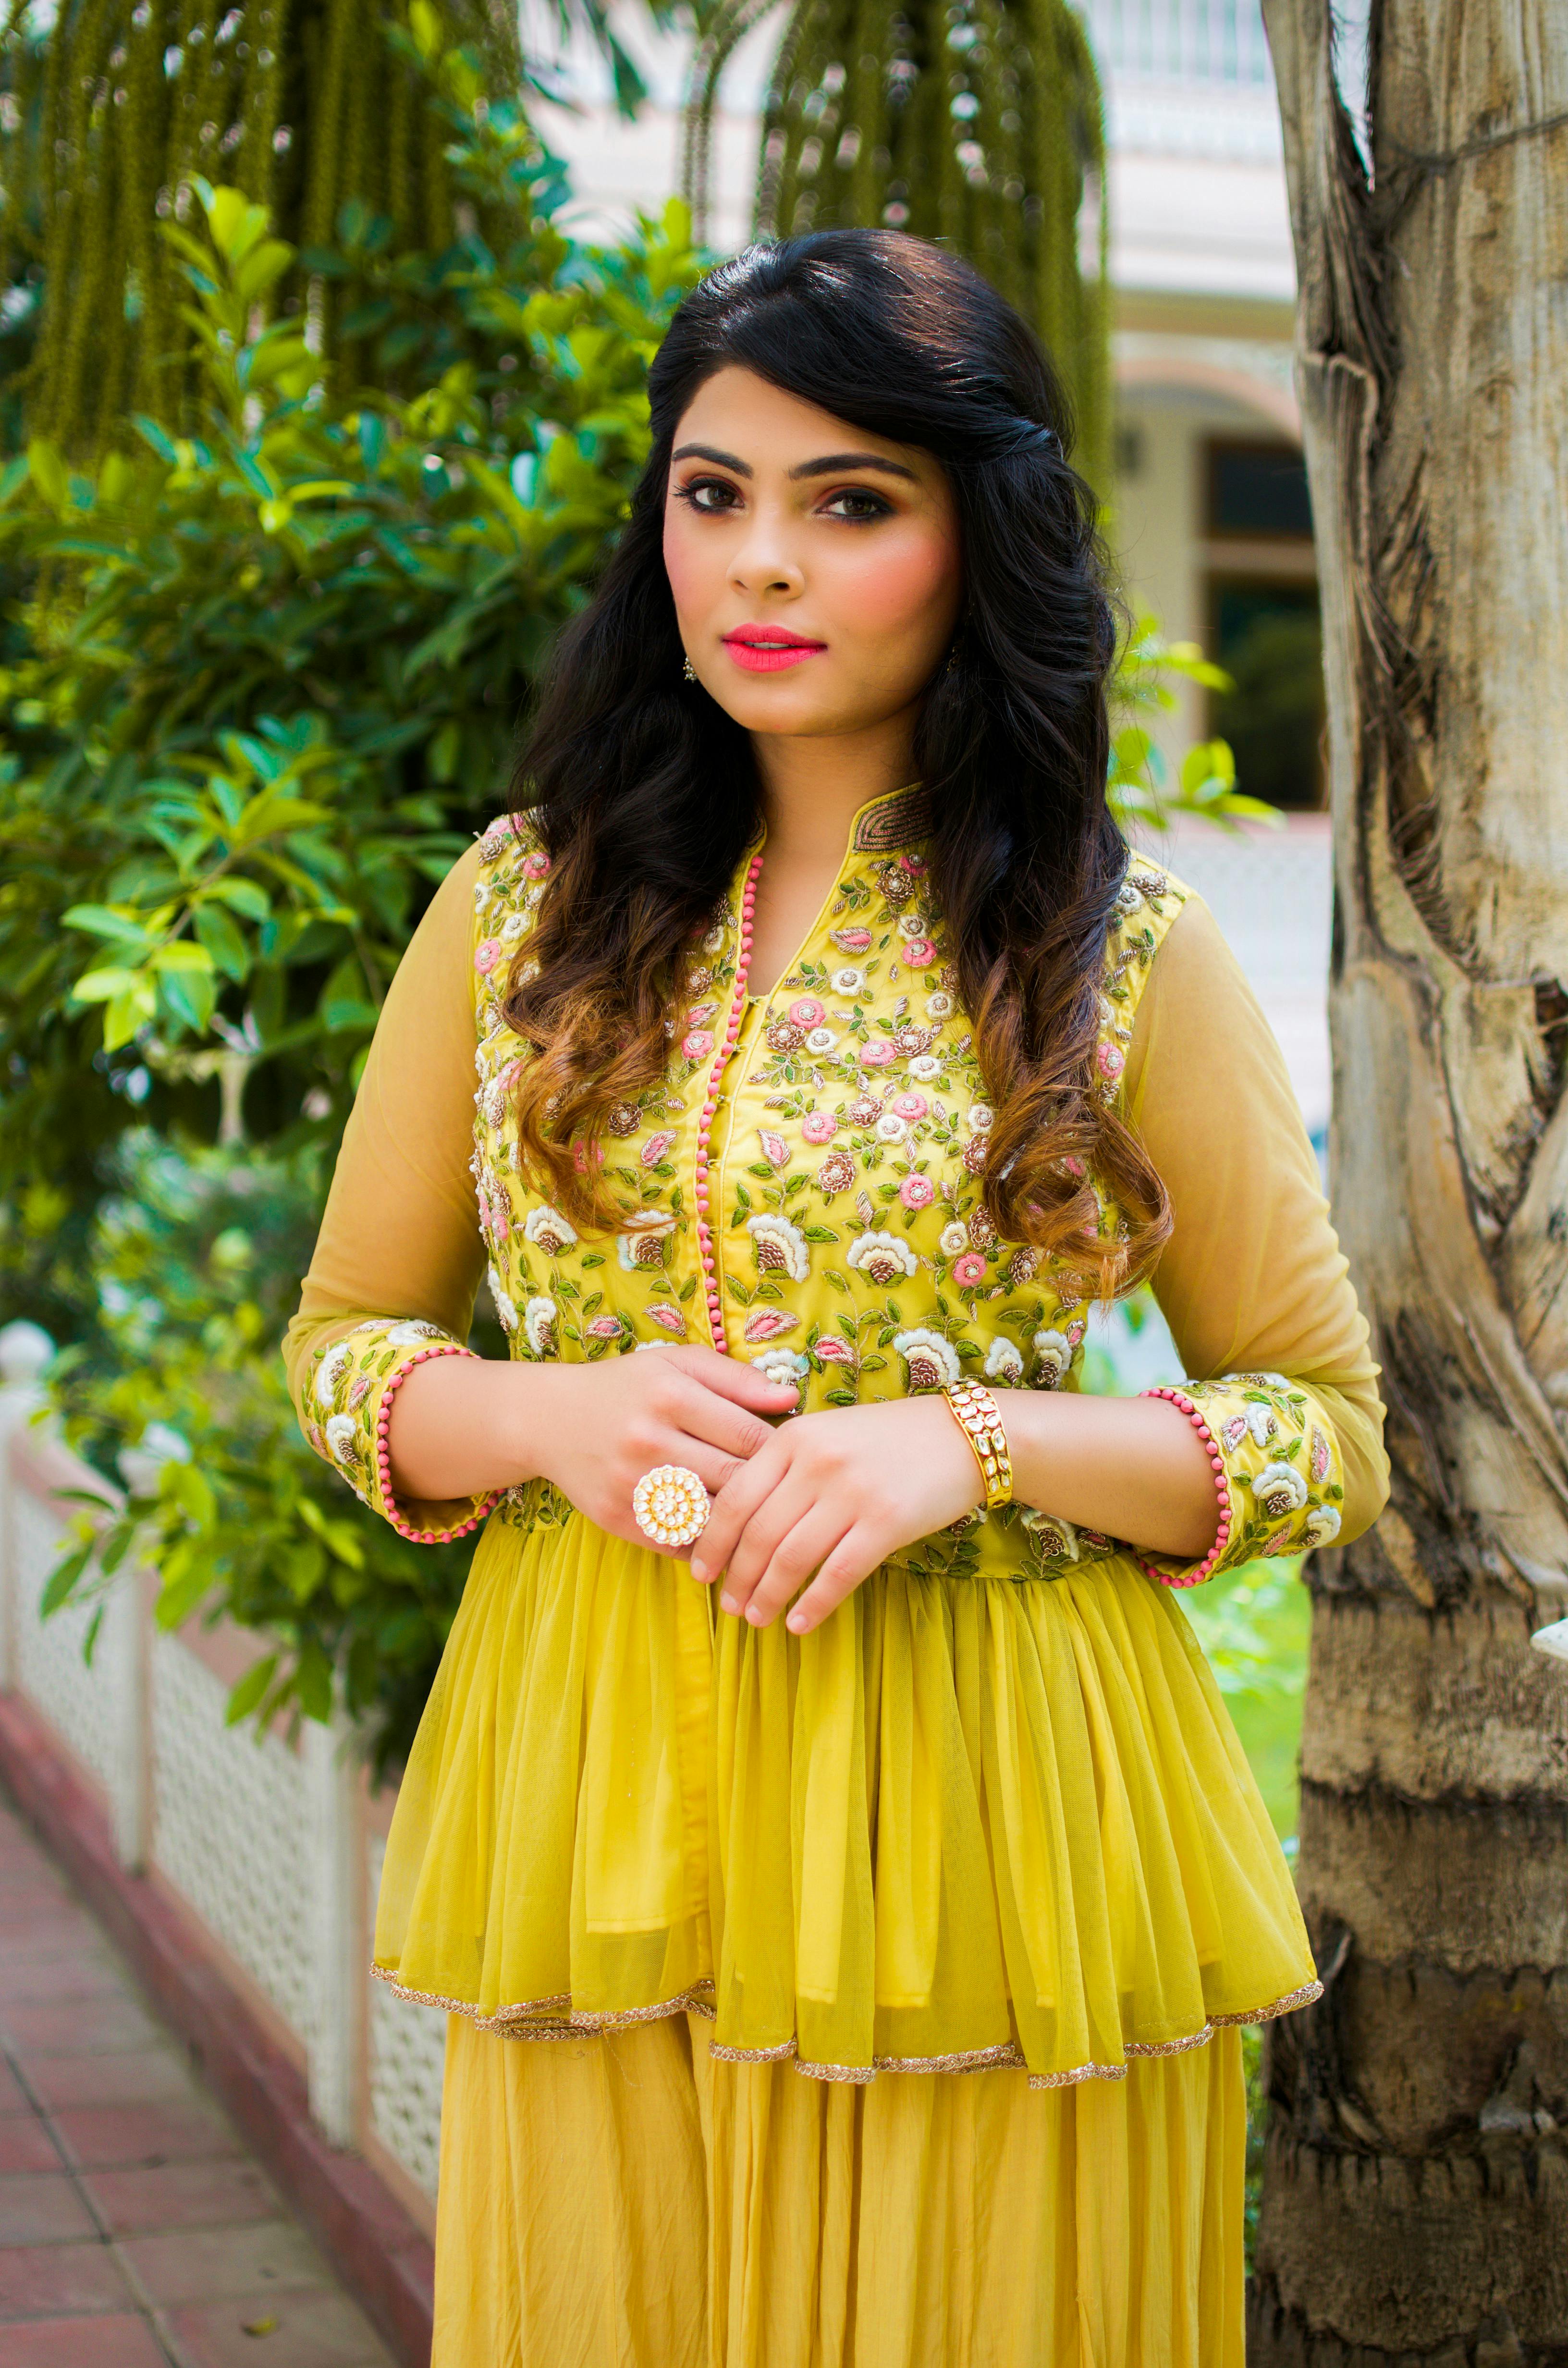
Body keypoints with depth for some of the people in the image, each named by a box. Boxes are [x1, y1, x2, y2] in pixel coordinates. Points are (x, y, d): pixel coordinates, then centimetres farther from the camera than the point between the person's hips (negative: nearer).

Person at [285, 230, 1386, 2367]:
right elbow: (339, 1344, 10)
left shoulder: (1130, 958, -3)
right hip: (593, 1788, 2)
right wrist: (551, 1417, -11)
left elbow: (1331, 1430, 0)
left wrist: (973, 1437, -16)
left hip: (983, 1803, -2)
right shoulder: (523, 906, 4)